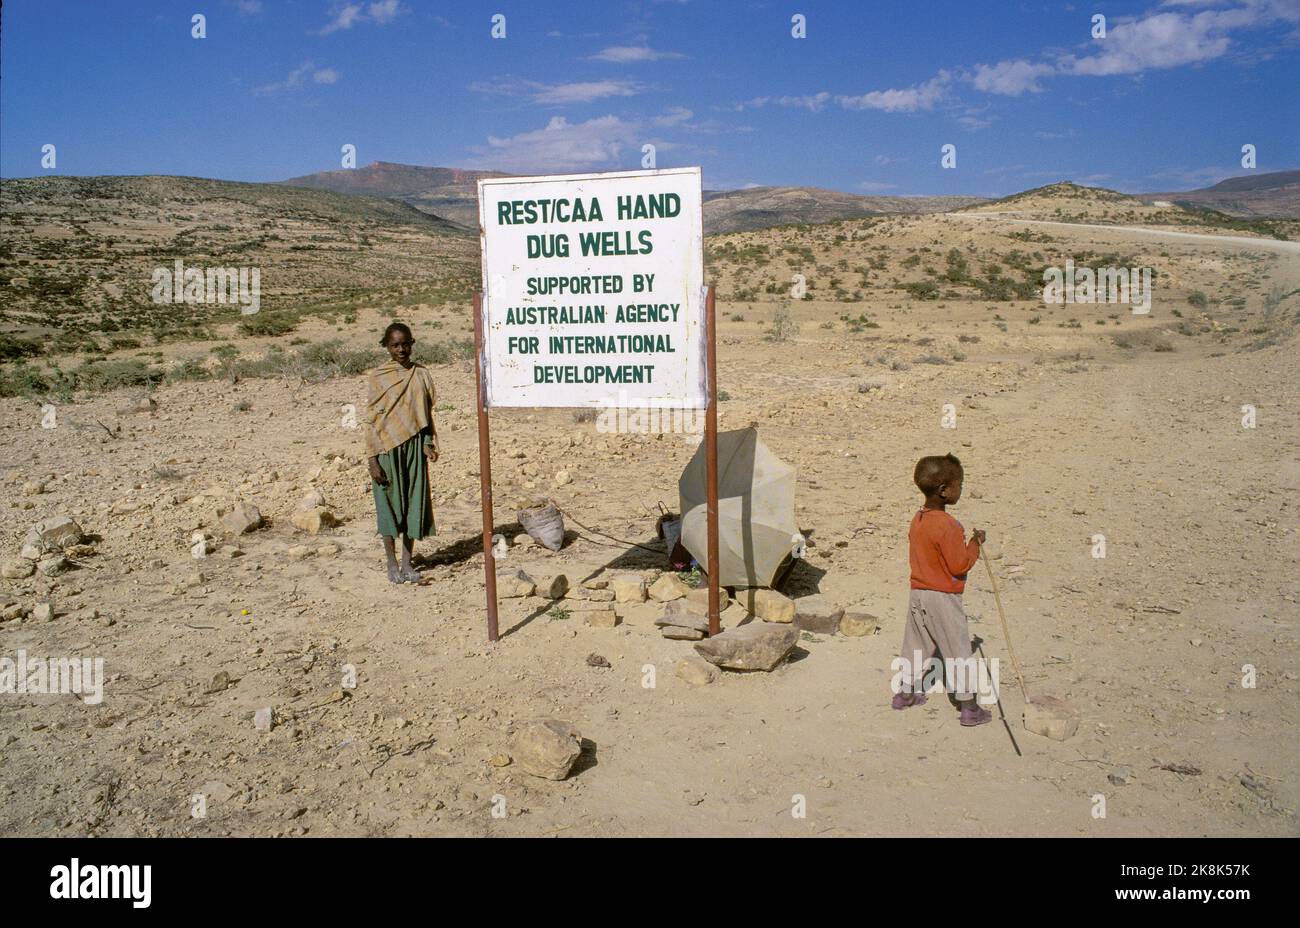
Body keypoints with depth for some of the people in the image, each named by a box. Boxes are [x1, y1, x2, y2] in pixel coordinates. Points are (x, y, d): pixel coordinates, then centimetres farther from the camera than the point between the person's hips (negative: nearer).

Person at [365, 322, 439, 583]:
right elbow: (372, 419, -4)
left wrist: (428, 444, -2)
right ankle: (392, 563, 15)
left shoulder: (421, 374, 6)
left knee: (414, 501, 5)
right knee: (389, 502, 3)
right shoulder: (377, 377, -3)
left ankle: (407, 561, 17)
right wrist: (373, 460, -9)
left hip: (414, 446, 3)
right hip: (386, 447, -3)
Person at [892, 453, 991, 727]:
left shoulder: (917, 519, 3)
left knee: (916, 645, 20)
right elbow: (960, 565, -20)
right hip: (943, 598, -8)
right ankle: (968, 707, 12)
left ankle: (905, 693, 31)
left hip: (917, 593, 8)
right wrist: (975, 543, -7)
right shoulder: (948, 526, -24)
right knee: (958, 650, 4)